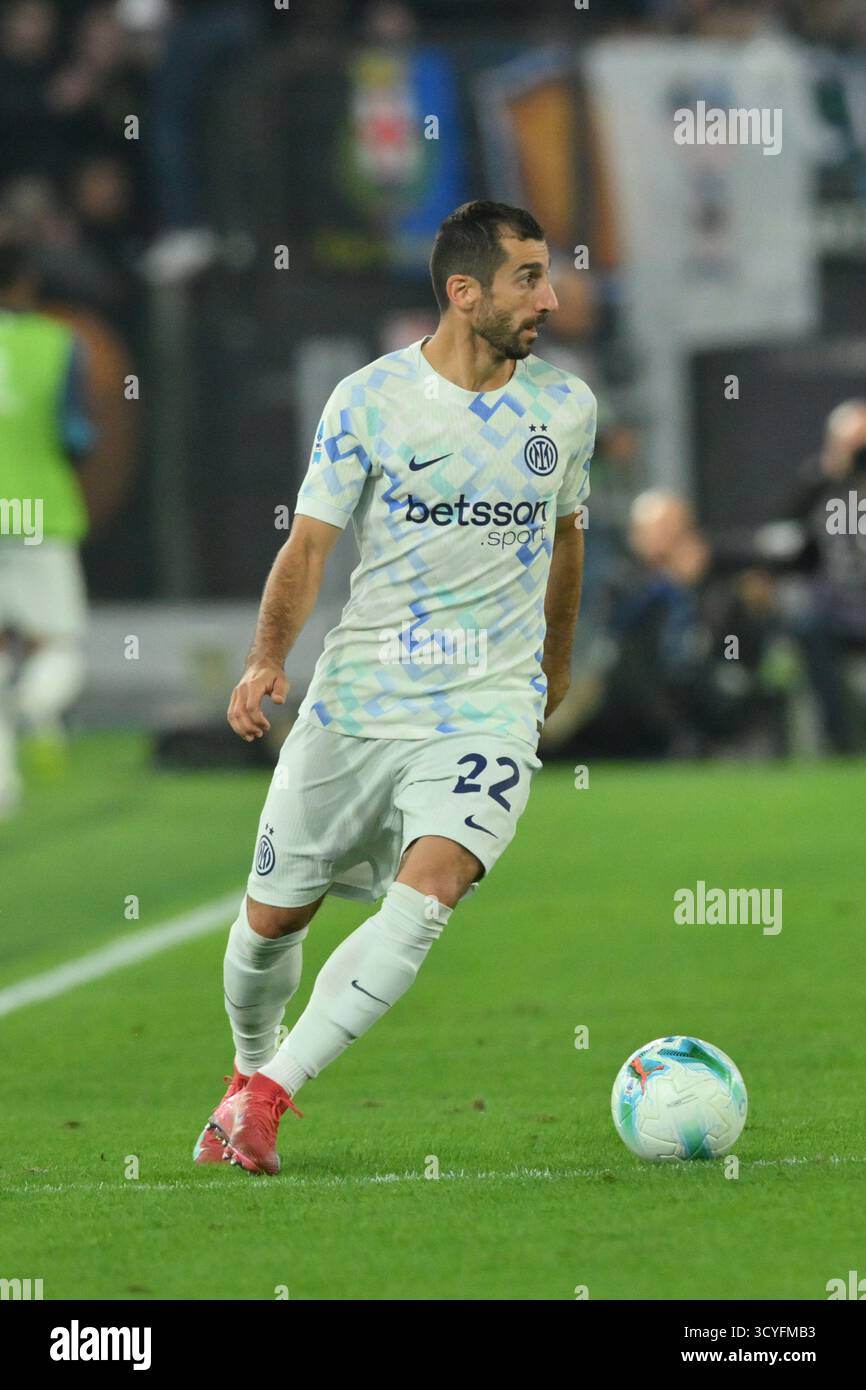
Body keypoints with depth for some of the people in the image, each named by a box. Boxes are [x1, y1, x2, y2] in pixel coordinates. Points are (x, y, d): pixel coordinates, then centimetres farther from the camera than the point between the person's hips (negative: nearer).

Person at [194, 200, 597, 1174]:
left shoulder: (565, 407, 3)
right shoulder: (370, 399, -5)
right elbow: (308, 546, -5)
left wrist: (556, 662, 31)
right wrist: (268, 658, -22)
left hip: (489, 709, 0)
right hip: (355, 700, 0)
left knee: (431, 887, -25)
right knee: (274, 916, 9)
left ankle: (269, 1094, -22)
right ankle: (250, 1068, 40)